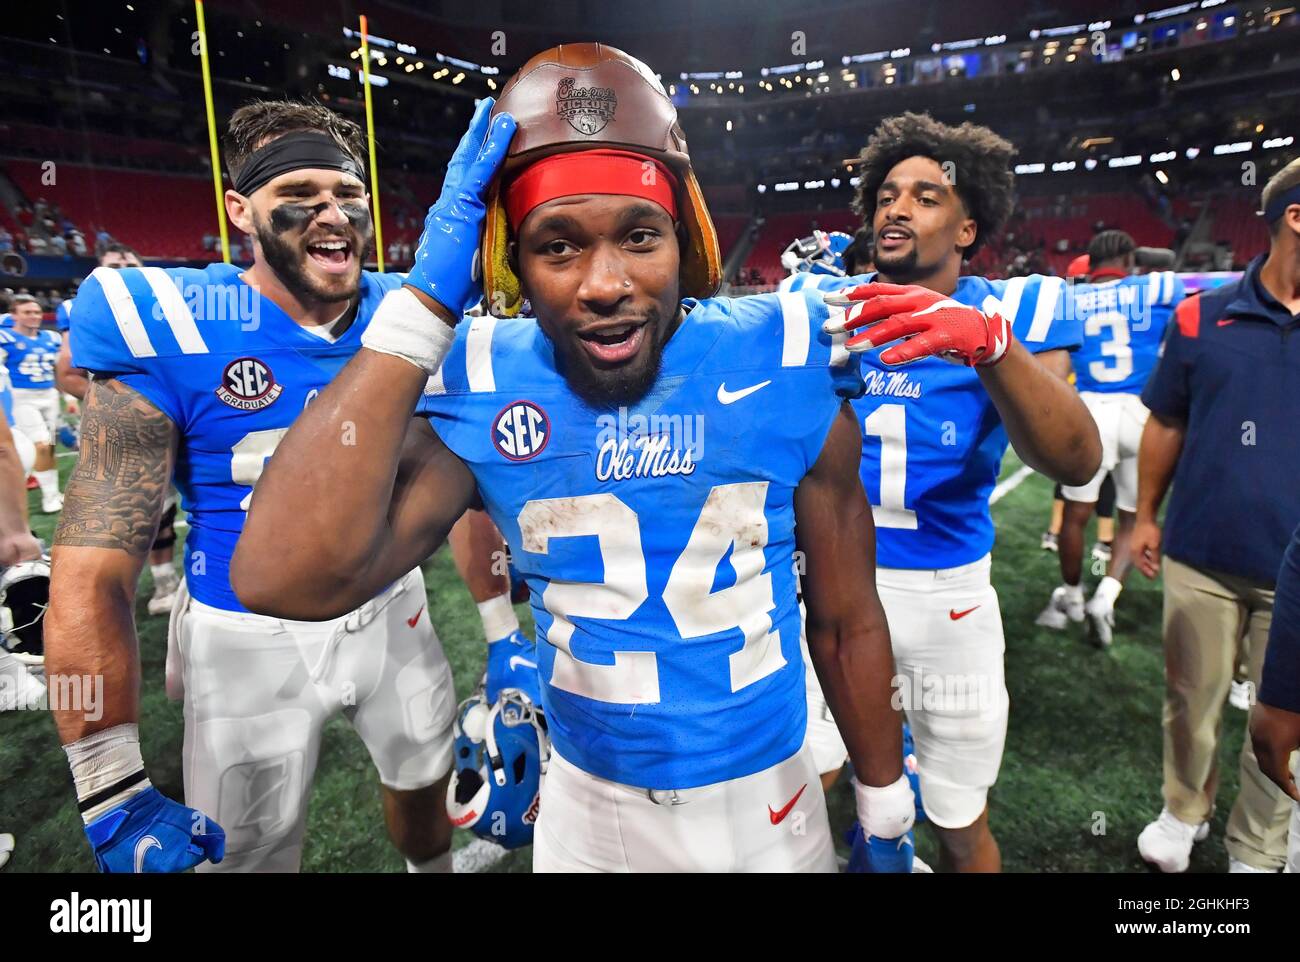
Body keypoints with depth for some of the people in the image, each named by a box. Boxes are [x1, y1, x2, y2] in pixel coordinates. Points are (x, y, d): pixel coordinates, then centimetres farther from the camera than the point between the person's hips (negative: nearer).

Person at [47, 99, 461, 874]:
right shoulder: (171, 335, -19)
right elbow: (91, 575, -20)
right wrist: (116, 798, -23)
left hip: (392, 610, 4)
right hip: (251, 637, -3)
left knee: (424, 782, 26)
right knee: (252, 852, 17)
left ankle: (435, 866, 58)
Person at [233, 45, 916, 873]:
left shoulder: (783, 370, -17)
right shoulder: (483, 389, -16)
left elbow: (848, 622, -6)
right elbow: (286, 582, -31)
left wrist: (886, 809, 6)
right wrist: (423, 304, -30)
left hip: (767, 805, 0)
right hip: (585, 806, 1)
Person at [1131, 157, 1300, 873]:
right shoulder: (1203, 318, -3)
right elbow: (1165, 426, 6)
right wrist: (1145, 515, 4)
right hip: (1201, 556, 0)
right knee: (1192, 699, 16)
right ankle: (1183, 810, 39)